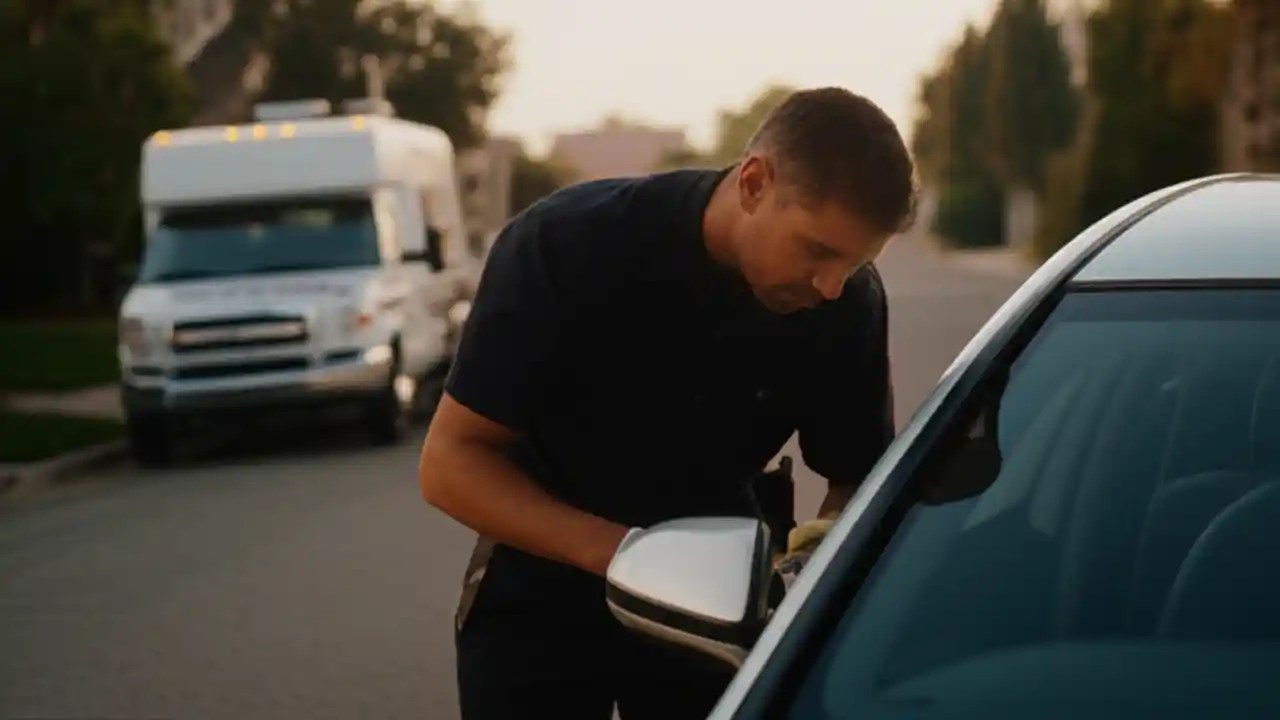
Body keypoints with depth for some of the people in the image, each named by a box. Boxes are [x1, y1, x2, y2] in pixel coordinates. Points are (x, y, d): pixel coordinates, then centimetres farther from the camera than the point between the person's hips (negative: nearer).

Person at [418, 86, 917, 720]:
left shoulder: (849, 303, -17)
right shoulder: (571, 244, -25)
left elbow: (859, 478, -4)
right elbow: (450, 462, -22)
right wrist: (612, 549, -36)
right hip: (544, 596, -2)